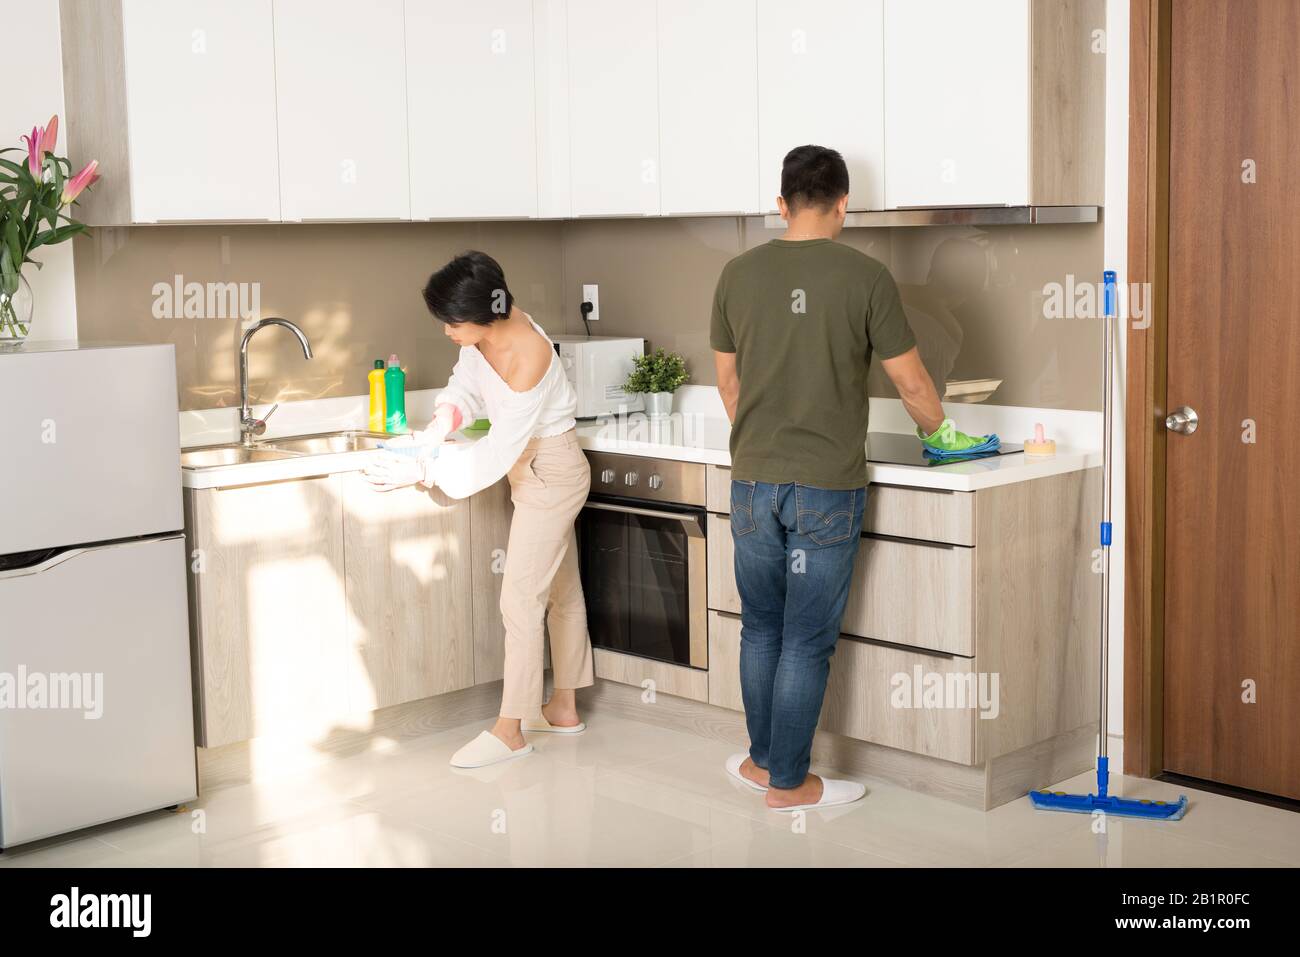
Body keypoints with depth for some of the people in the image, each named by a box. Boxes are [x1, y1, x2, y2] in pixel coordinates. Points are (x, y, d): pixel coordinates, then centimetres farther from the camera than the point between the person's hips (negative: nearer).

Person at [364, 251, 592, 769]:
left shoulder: (526, 359, -32)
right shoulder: (486, 328, -8)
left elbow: (496, 455, -28)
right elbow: (467, 382, 6)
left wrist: (422, 472, -22)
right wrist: (440, 424, -13)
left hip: (550, 473, -9)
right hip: (534, 468, 9)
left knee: (521, 597, -7)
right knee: (560, 589, 17)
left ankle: (510, 731, 0)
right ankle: (564, 708, 28)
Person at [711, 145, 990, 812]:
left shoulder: (739, 274, 2)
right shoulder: (865, 277, -8)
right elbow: (911, 383, -2)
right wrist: (940, 432, 19)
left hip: (753, 481, 4)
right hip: (826, 487, -3)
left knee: (761, 628, 17)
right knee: (807, 642, 5)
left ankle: (762, 760, 28)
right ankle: (788, 784, 13)